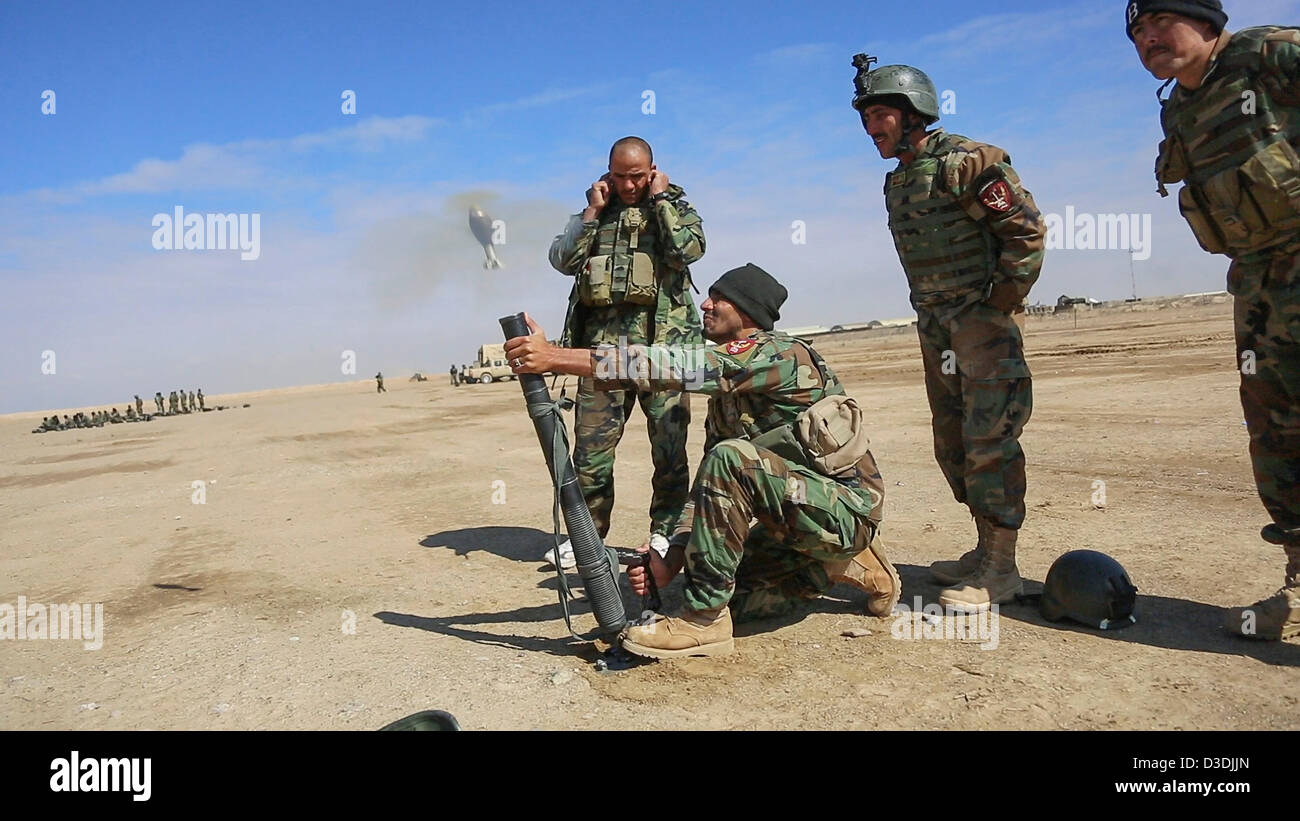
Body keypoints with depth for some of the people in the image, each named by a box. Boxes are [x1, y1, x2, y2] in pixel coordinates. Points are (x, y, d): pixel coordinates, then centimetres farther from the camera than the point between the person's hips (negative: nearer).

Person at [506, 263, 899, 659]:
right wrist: (670, 562, -4)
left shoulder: (780, 353, -17)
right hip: (802, 515, 9)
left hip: (847, 509, -9)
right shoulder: (726, 392, 10)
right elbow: (710, 487, 10)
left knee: (731, 459, -29)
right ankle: (851, 564, 18)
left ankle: (704, 619, -19)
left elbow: (682, 367, -31)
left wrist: (557, 357, -34)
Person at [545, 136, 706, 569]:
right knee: (590, 444, 1)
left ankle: (665, 534, 13)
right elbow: (562, 260, 5)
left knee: (669, 444, -1)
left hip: (661, 338, -2)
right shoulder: (594, 211, 18)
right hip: (603, 341, 2)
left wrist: (660, 197, -3)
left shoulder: (673, 204, 11)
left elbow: (689, 248, -10)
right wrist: (592, 211, 2)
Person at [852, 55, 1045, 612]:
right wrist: (934, 317, 13)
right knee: (953, 446, 11)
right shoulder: (896, 183, 13)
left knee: (990, 441, -7)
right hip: (936, 330, 9)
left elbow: (1028, 231, -14)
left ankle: (1001, 570, 1)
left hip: (982, 323, -9)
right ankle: (986, 550, 23)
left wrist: (999, 306, -13)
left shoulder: (965, 163, -11)